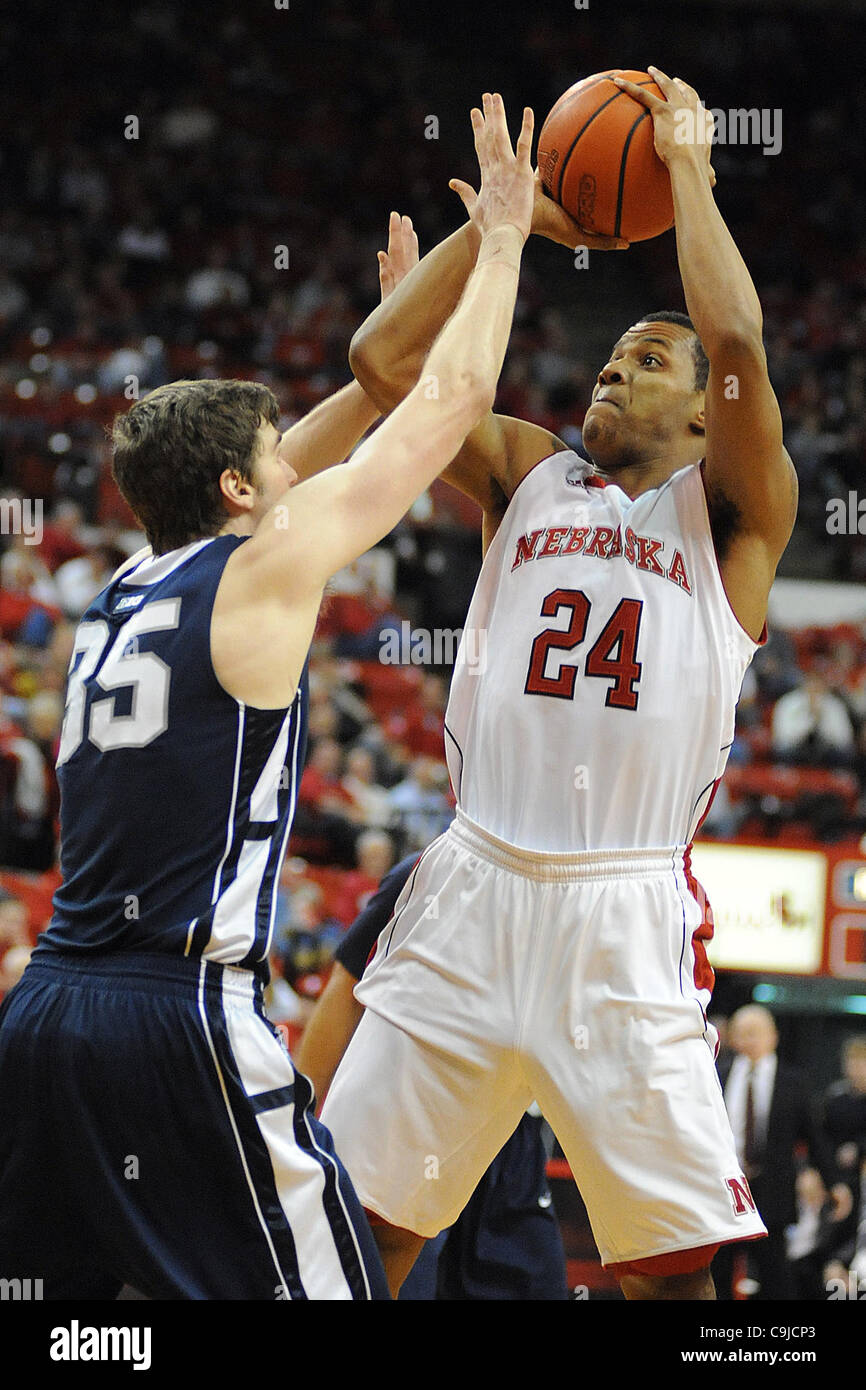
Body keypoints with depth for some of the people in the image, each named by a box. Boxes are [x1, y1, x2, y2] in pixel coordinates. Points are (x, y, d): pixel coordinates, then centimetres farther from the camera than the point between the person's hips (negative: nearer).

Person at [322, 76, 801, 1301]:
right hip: (475, 891, 3)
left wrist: (688, 163, -1)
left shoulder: (729, 510, 6)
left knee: (672, 1265, -6)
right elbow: (384, 359, 7)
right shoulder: (527, 477, 17)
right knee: (358, 1222, 3)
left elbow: (740, 343, -11)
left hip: (626, 915, -3)